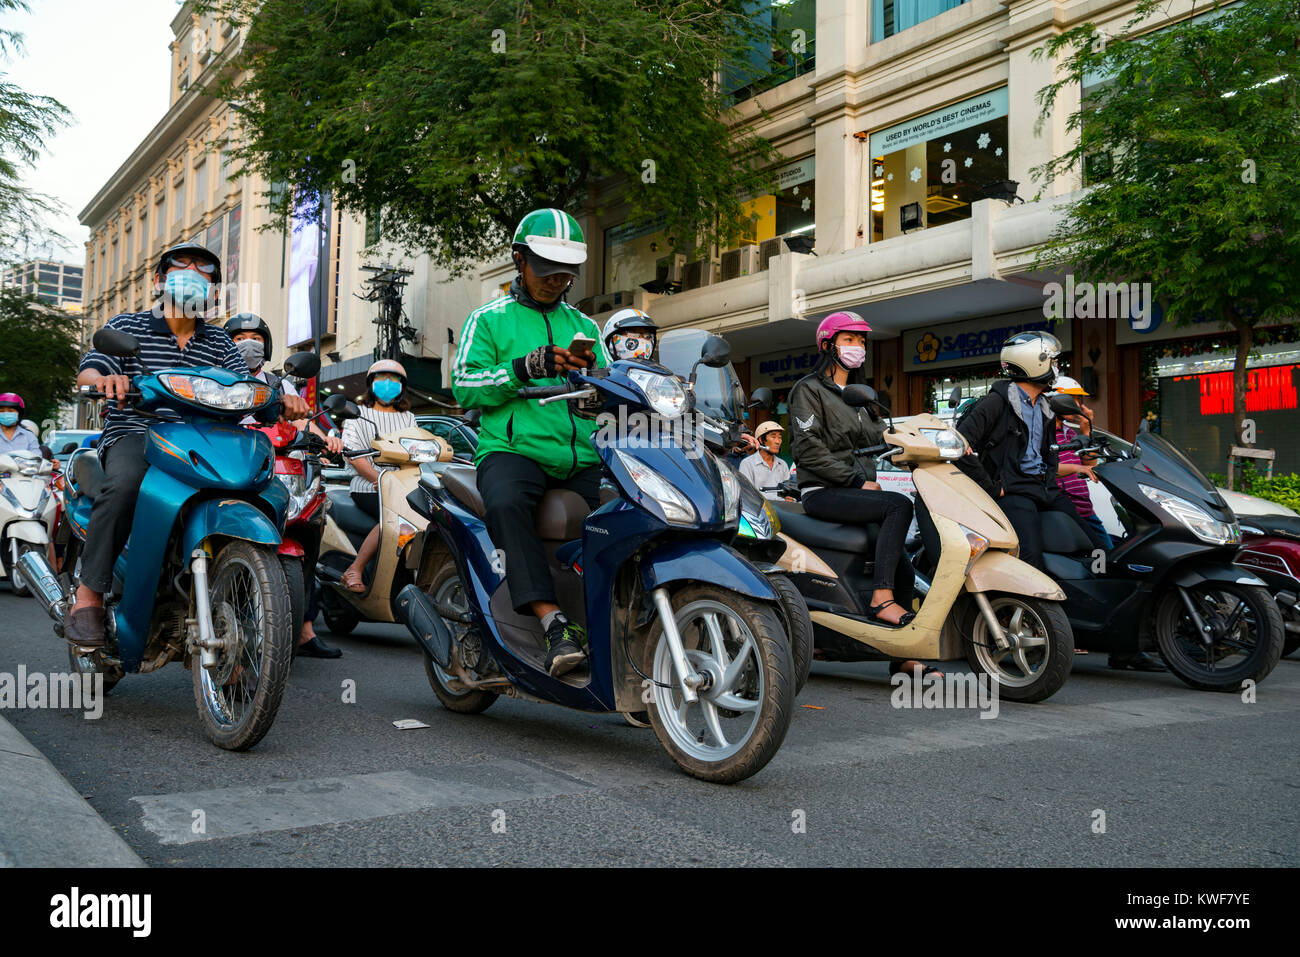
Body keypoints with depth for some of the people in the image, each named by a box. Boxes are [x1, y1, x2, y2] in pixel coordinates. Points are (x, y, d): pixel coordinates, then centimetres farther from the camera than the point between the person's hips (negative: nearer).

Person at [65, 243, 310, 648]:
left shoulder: (218, 341, 18)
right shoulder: (127, 326, 8)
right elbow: (87, 374, -6)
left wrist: (282, 400, -17)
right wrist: (105, 380, -32)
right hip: (134, 433, -3)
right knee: (125, 482, -37)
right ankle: (88, 595, -26)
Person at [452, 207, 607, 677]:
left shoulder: (584, 326, 26)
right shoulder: (488, 319, 14)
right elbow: (465, 387, 0)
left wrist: (592, 372, -1)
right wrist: (527, 368, -14)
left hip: (581, 459, 4)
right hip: (513, 449, -4)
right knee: (507, 502, -38)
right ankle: (553, 621, -42)